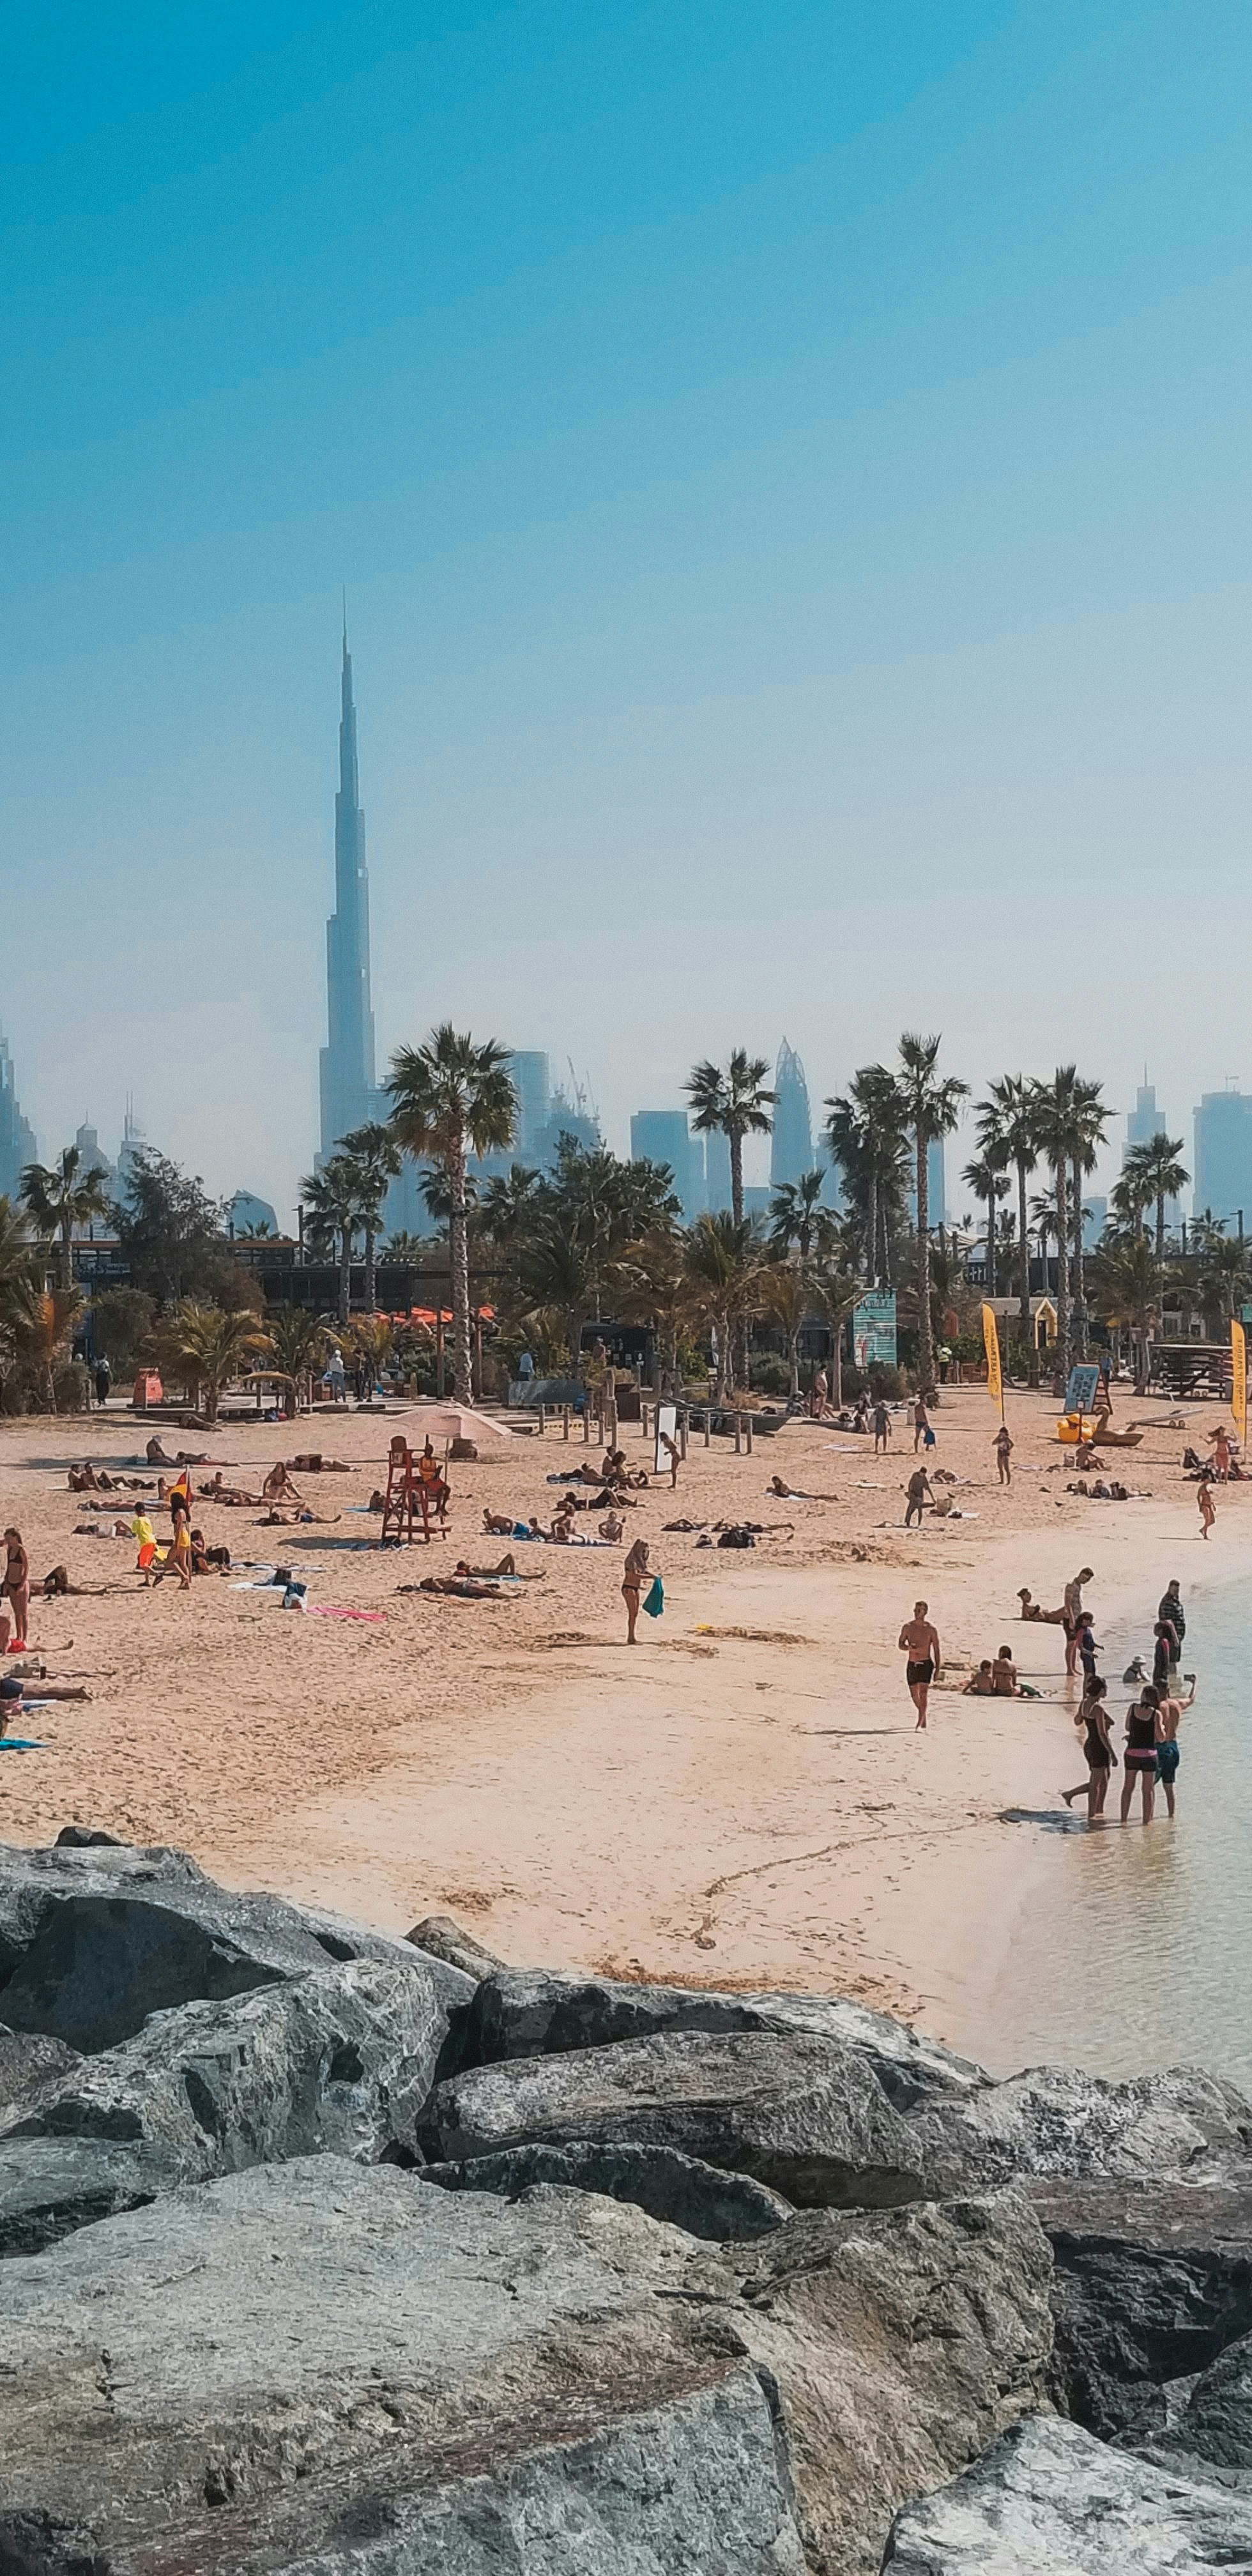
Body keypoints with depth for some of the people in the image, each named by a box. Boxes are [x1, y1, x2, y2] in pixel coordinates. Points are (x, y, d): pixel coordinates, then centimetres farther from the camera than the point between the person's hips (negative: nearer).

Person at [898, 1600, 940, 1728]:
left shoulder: (931, 1630, -2)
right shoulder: (908, 1627, 4)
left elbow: (936, 1650, 2)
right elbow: (901, 1645, 2)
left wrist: (937, 1668, -2)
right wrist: (910, 1648, -20)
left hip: (926, 1664, -3)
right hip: (912, 1664, 3)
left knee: (923, 1693, -16)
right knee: (914, 1695, 10)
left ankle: (919, 1724, -19)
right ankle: (923, 1717, 34)